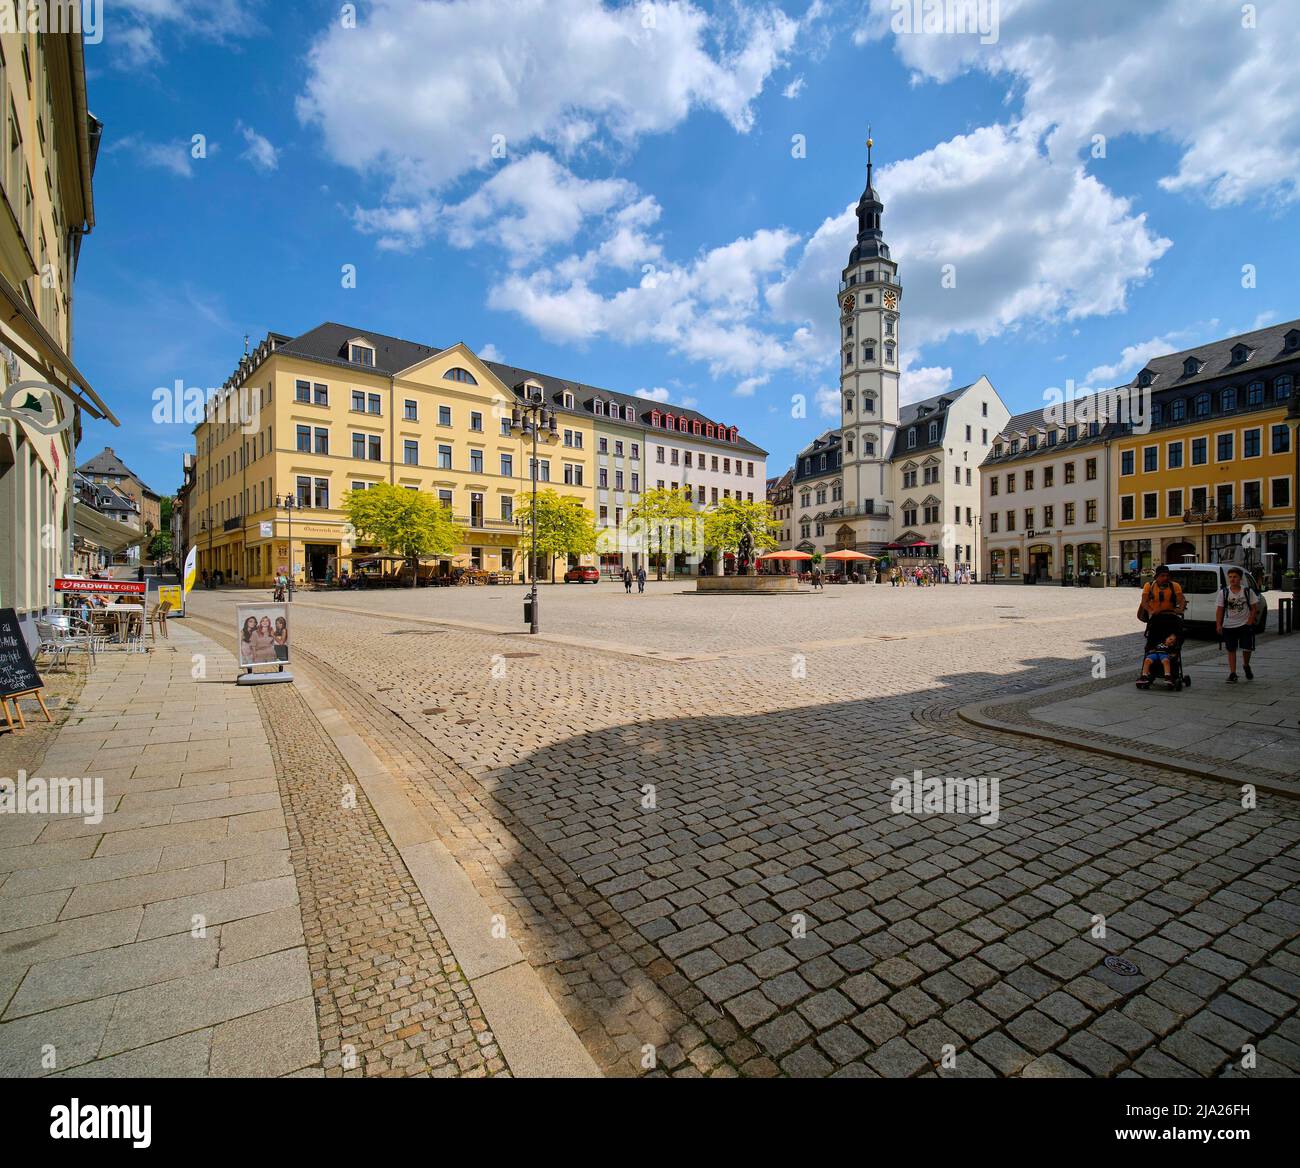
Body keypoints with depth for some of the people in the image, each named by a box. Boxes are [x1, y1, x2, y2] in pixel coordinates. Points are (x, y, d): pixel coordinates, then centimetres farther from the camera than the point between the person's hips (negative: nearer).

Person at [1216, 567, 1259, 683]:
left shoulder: (1248, 591, -1)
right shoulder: (1224, 593, -1)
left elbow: (1254, 608, 2)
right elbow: (1220, 610, 0)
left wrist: (1249, 622, -8)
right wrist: (1218, 625, -7)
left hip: (1245, 625, 0)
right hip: (1229, 626, 0)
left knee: (1247, 648, -2)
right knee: (1231, 650, 4)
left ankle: (1246, 666, 28)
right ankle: (1232, 673, 8)